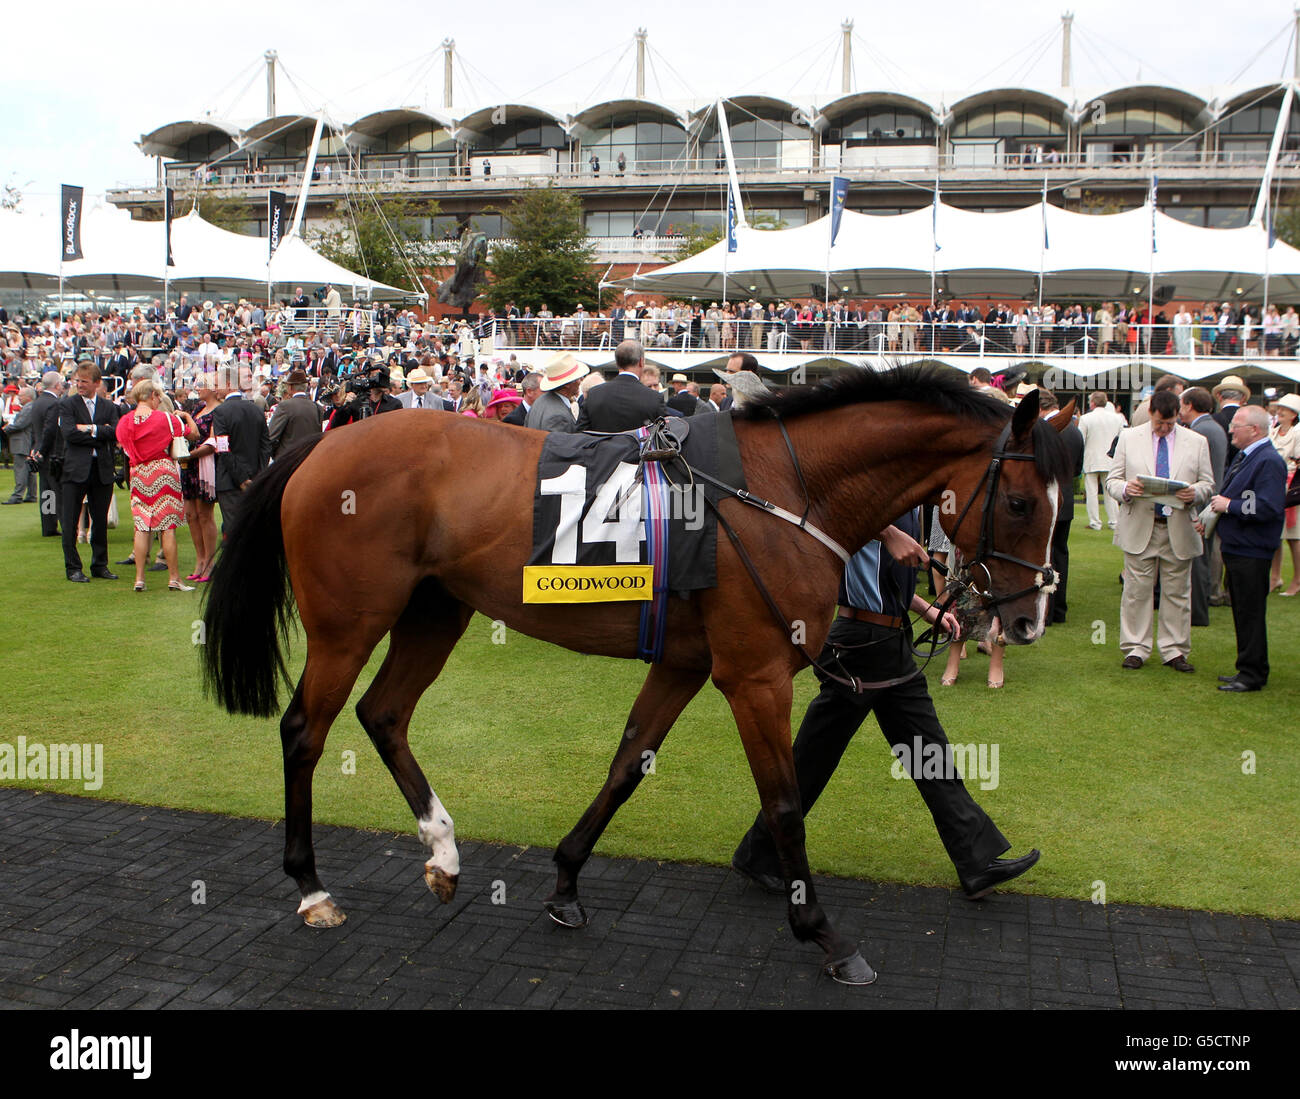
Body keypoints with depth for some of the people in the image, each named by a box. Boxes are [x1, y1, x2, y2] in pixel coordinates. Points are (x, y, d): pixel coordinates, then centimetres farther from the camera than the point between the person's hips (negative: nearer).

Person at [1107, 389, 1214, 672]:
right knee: (1137, 590, 2)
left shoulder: (1196, 442, 7)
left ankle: (1174, 650, 16)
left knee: (1177, 593, 7)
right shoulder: (1128, 437, 5)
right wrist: (1125, 489, -19)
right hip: (1139, 528, -1)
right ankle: (1135, 648, 12)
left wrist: (1195, 493, -15)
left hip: (1179, 529, 1)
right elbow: (1112, 480, 4)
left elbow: (1208, 484, 8)